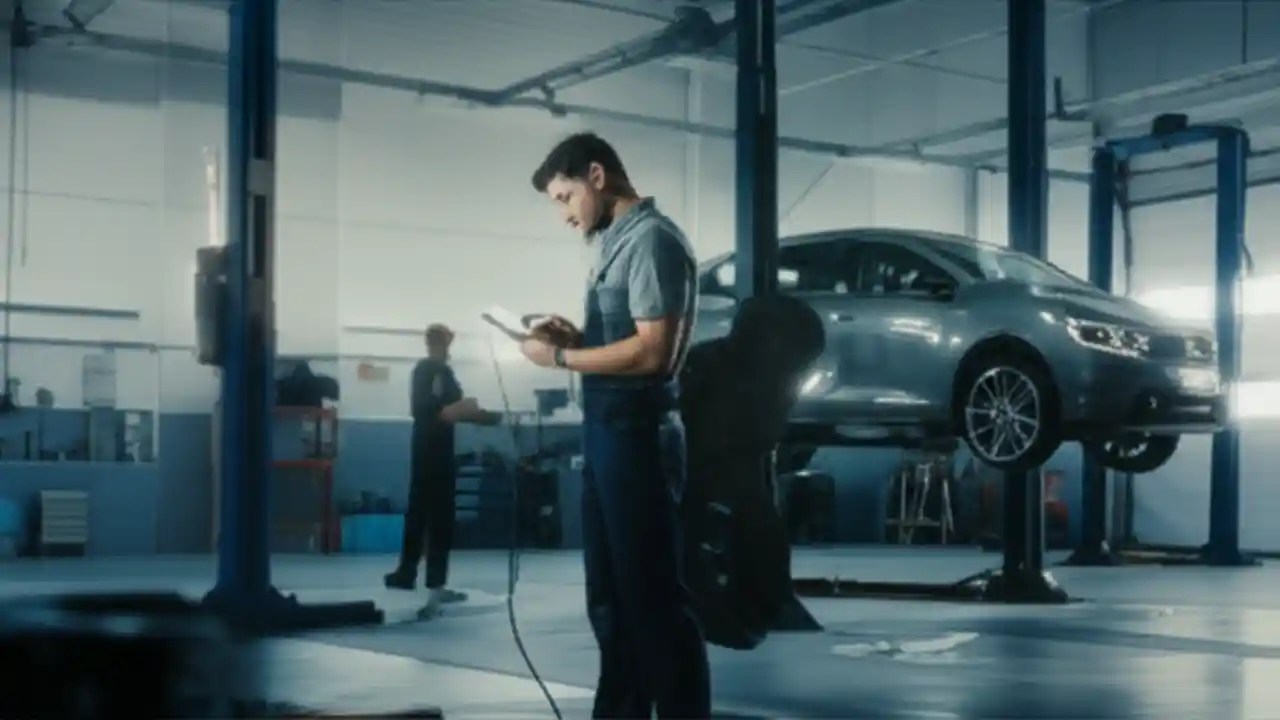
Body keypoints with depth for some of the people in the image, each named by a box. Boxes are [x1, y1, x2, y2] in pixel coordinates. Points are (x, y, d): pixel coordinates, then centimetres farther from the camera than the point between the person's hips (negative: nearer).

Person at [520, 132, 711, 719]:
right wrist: (574, 334, 6)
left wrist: (559, 357, -13)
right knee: (610, 596, 17)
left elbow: (651, 352, -21)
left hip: (638, 432, -10)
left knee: (655, 595, -5)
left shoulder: (651, 238, -13)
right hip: (607, 429, 10)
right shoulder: (615, 241, 15)